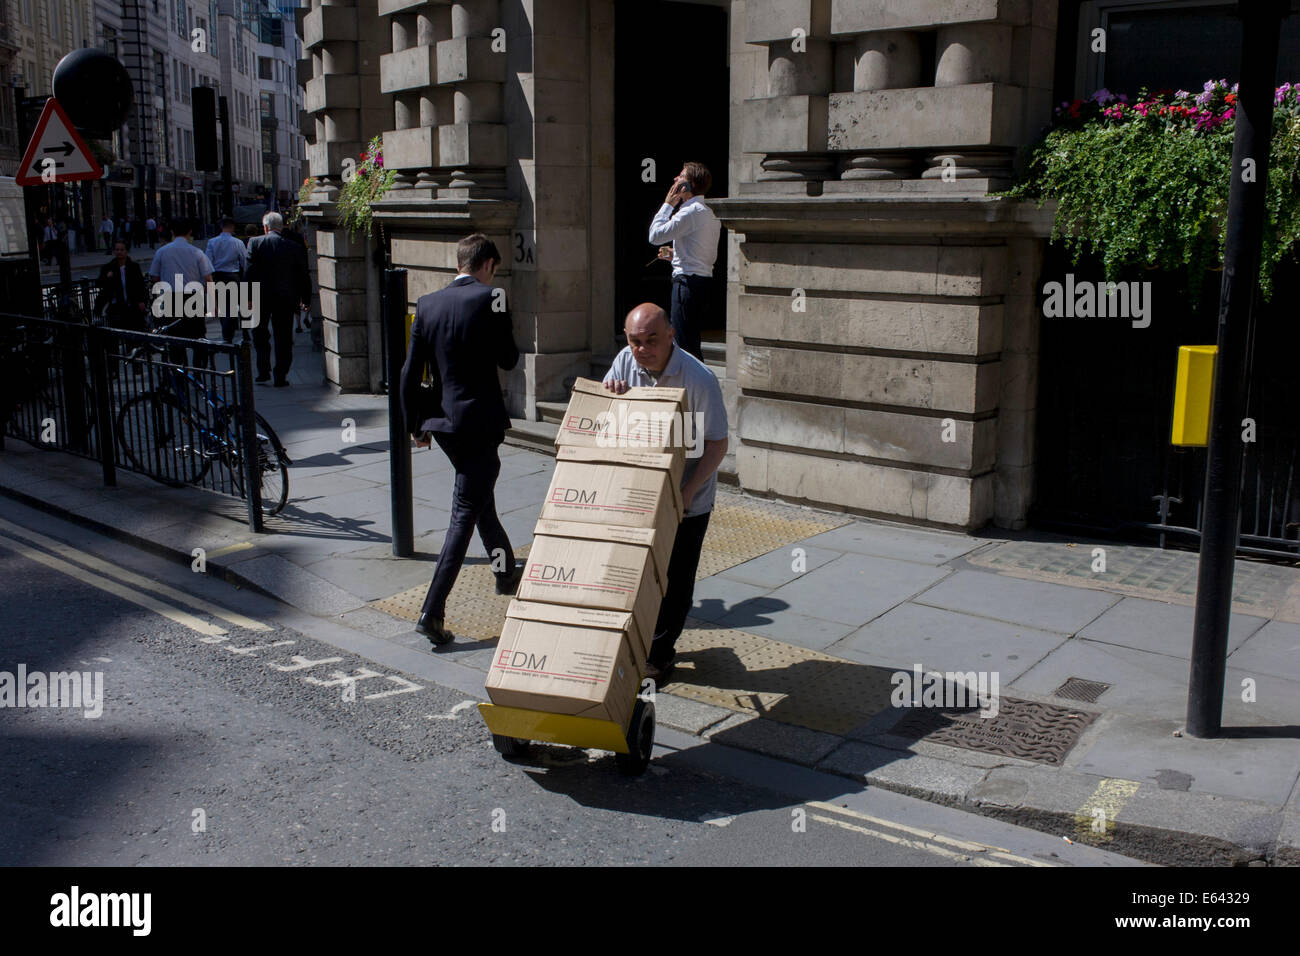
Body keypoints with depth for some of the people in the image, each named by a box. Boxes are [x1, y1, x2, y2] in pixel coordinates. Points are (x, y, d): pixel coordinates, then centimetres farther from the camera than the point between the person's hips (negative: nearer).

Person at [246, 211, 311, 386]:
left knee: (260, 336, 17)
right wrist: (305, 299, 11)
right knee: (284, 339, 7)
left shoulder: (255, 243, -4)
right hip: (286, 298, 0)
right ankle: (281, 377, 6)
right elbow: (303, 275, 2)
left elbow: (249, 272, -7)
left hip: (261, 298, 0)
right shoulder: (294, 247, -2)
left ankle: (263, 372, 13)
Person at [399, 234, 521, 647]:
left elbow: (410, 373, 4)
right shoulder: (489, 299, -12)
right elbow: (509, 359, -5)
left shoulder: (427, 304, 4)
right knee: (465, 514, -2)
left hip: (442, 422, 6)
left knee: (481, 496, 25)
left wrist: (417, 424, 13)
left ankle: (506, 571, 45)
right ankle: (431, 612, -7)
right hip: (480, 422, -6)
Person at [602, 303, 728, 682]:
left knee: (675, 582, 5)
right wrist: (611, 393, -18)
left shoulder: (698, 378, -22)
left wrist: (687, 491, -27)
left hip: (687, 499, -4)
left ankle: (660, 653, 22)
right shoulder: (626, 361, -6)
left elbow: (717, 444, -18)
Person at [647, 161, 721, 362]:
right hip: (705, 281, 10)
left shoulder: (690, 212, -13)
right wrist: (675, 255, 21)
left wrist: (667, 205, -4)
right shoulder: (709, 214, 18)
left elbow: (655, 235, -14)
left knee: (687, 347, -8)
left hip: (688, 283, -10)